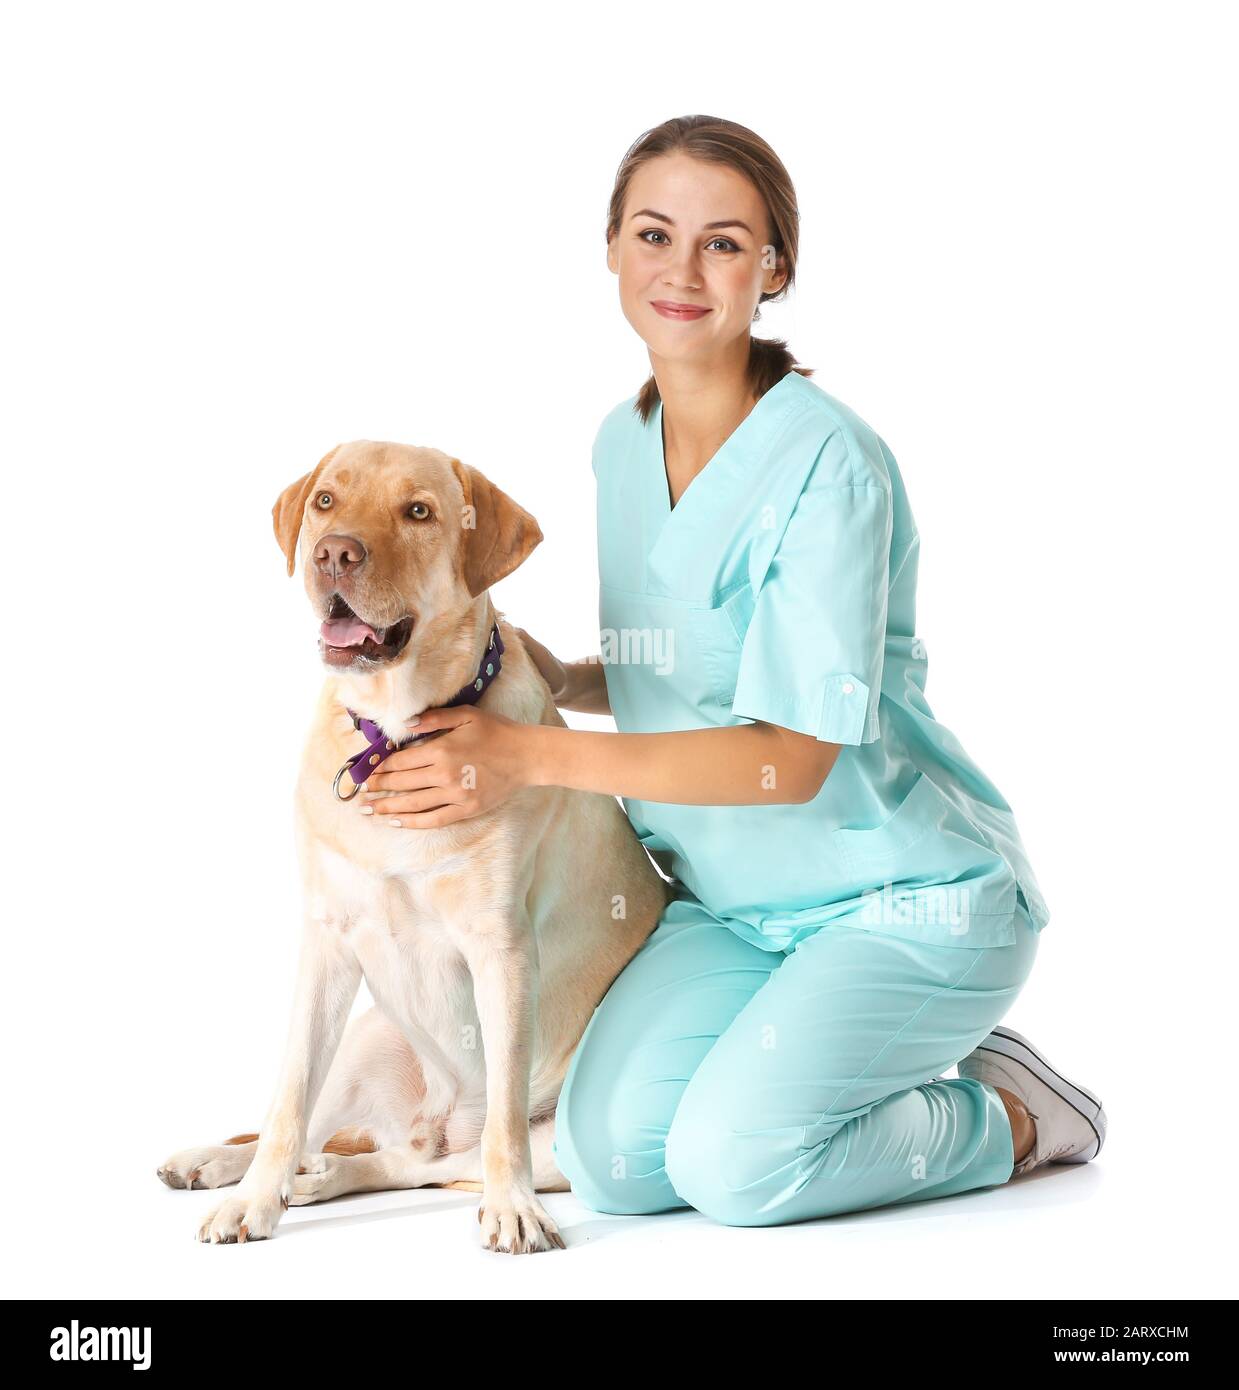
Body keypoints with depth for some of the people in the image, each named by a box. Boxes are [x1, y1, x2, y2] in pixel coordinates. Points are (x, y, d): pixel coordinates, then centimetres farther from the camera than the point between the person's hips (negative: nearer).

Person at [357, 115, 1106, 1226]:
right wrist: (559, 678, -4)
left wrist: (533, 756, -26)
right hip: (732, 902, 6)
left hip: (909, 899, -6)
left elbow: (792, 755, -23)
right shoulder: (622, 446, 5)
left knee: (732, 1161, -22)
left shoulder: (828, 464, -20)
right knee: (609, 1158, -13)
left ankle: (1012, 1116, 5)